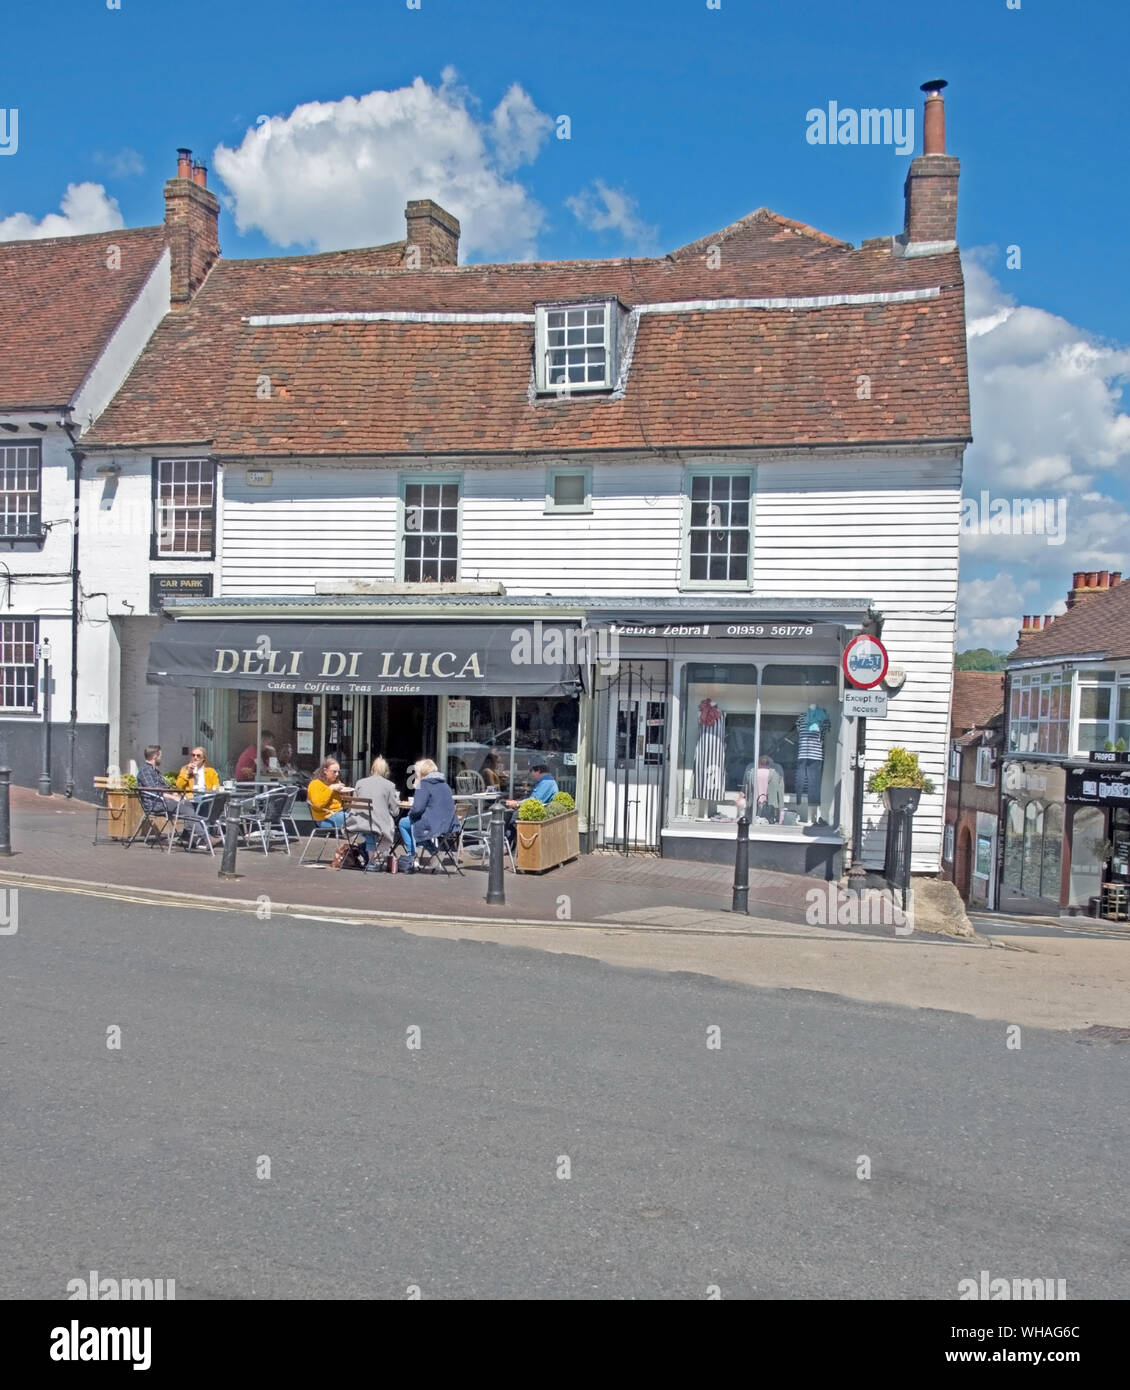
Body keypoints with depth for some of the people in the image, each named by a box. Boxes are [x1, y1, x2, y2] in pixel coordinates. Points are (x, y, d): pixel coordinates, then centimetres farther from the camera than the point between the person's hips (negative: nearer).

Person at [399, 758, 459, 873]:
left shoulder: (424, 784, -10)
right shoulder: (444, 784, 15)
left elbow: (417, 808, -18)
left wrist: (410, 814, 4)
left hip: (434, 825, -8)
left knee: (403, 822, 12)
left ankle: (411, 855, 13)